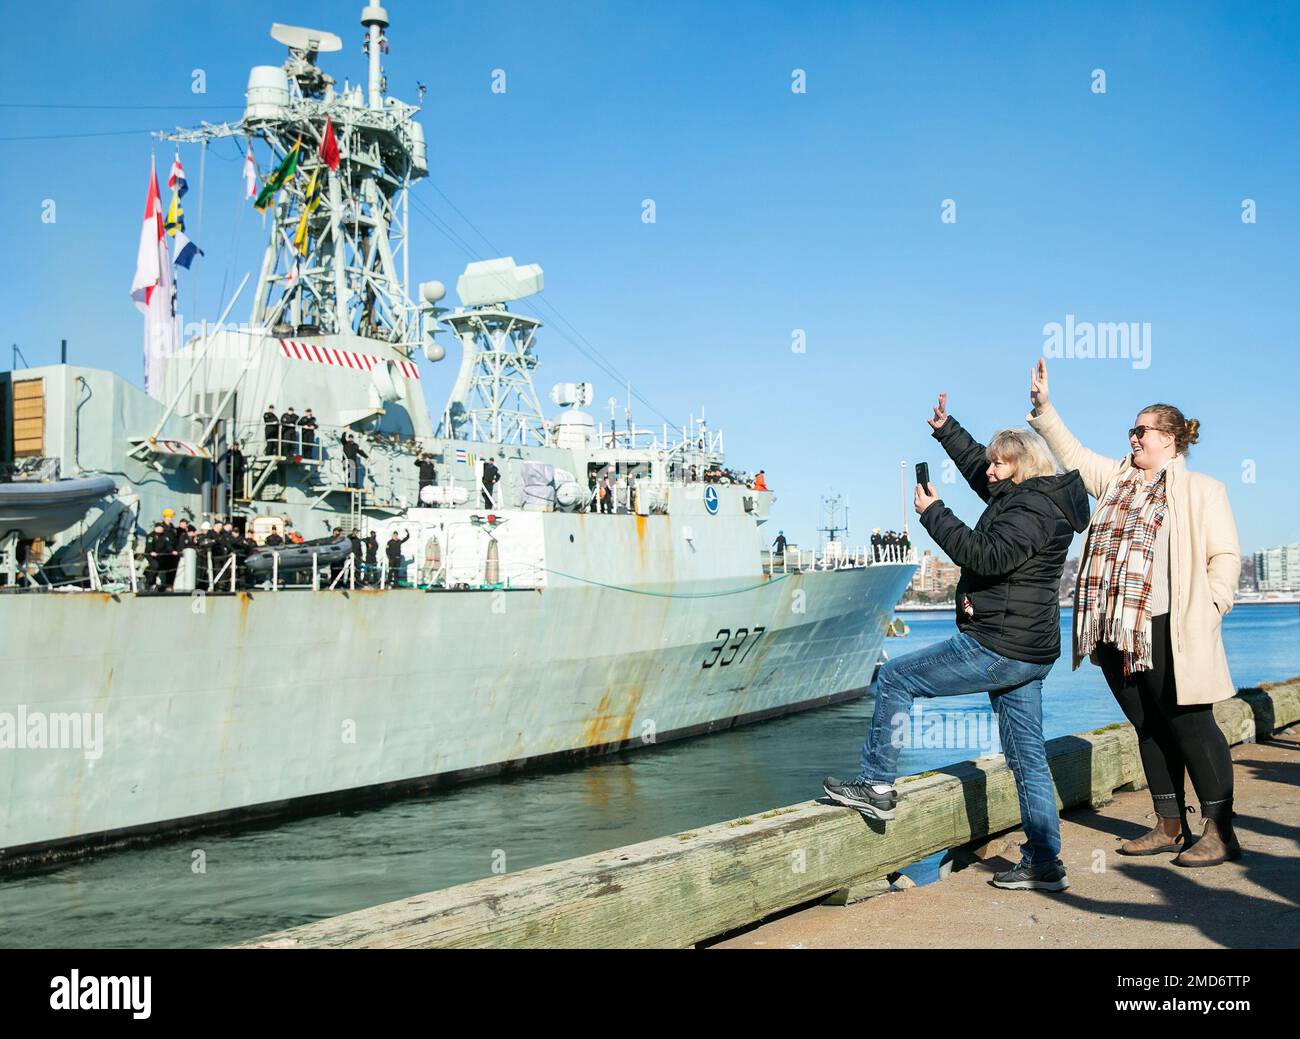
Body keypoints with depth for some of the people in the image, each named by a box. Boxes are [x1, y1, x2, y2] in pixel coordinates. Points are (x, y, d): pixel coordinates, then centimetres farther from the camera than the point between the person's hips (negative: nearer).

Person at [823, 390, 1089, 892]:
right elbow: (978, 465, 31)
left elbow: (985, 556, -26)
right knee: (1027, 757, 10)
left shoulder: (1033, 507, -15)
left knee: (894, 678, -1)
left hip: (996, 650, -11)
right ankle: (1044, 865, 13)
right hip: (1026, 653, 11)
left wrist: (933, 513, -20)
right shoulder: (1026, 497, 15)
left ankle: (876, 785, 6)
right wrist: (946, 430, 30)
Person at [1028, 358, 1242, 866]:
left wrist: (1209, 609, -11)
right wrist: (1043, 406, 20)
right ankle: (1170, 827, 20)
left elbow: (1225, 554, -2)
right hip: (1115, 632, 7)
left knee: (1189, 726, -3)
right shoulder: (1116, 478, 19)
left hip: (1166, 631, -6)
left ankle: (1219, 832, 5)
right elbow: (1071, 453, 26)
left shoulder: (1202, 489, 1)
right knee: (1148, 729, 11)